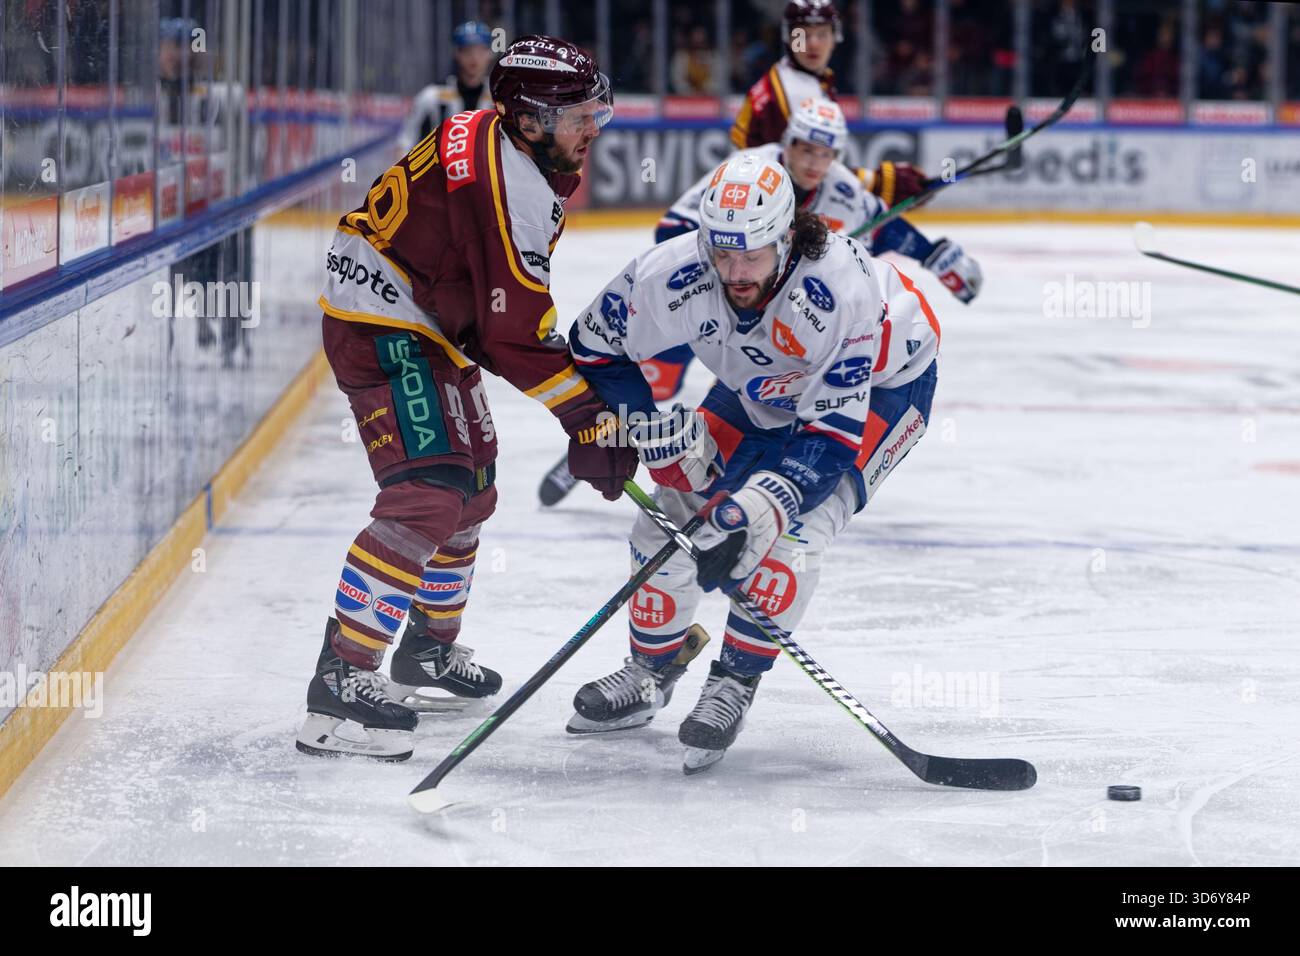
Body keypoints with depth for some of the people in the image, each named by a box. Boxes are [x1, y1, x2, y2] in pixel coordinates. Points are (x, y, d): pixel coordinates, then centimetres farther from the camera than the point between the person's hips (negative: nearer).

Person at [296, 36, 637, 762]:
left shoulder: (514, 149, 6)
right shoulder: (505, 183, -26)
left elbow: (513, 302, 20)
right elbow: (516, 331, -27)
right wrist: (588, 417, -22)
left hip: (432, 324, 11)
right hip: (382, 327, -11)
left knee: (470, 492, 22)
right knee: (427, 497, -22)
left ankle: (431, 648, 41)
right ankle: (342, 681, -26)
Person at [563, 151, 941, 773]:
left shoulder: (840, 289, -42)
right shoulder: (673, 275, -30)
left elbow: (834, 429, -38)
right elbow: (597, 348, -12)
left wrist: (767, 501, -49)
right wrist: (654, 432, -20)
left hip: (879, 386, -5)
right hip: (762, 391, 5)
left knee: (794, 527, -26)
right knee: (673, 512, -2)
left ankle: (734, 686, -10)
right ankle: (649, 674, 21)